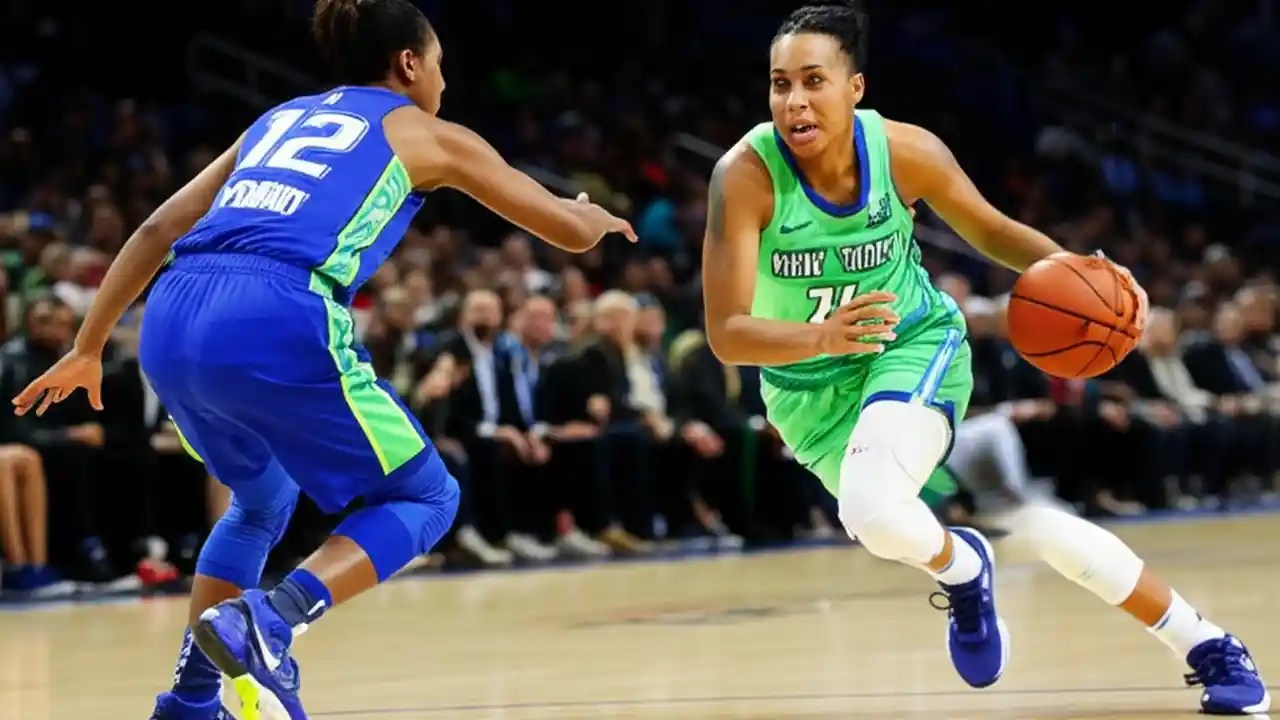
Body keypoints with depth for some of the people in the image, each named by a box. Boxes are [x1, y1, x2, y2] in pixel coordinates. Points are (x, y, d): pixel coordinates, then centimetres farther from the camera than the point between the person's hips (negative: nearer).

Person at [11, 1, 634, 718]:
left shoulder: (280, 119, 31)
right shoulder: (426, 135, 19)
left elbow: (157, 231, 26)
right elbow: (571, 231, 26)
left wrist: (88, 349, 31)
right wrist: (595, 217, 50)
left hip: (170, 324, 6)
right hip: (277, 322, -6)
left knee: (264, 500, 32)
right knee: (425, 497, 12)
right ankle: (270, 618, -11)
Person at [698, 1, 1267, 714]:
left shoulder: (905, 151, -20)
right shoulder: (746, 175, -26)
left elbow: (993, 231, 0)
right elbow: (726, 333, -29)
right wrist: (822, 336, -48)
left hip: (916, 344, -1)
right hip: (809, 387, 1)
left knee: (873, 507, -23)